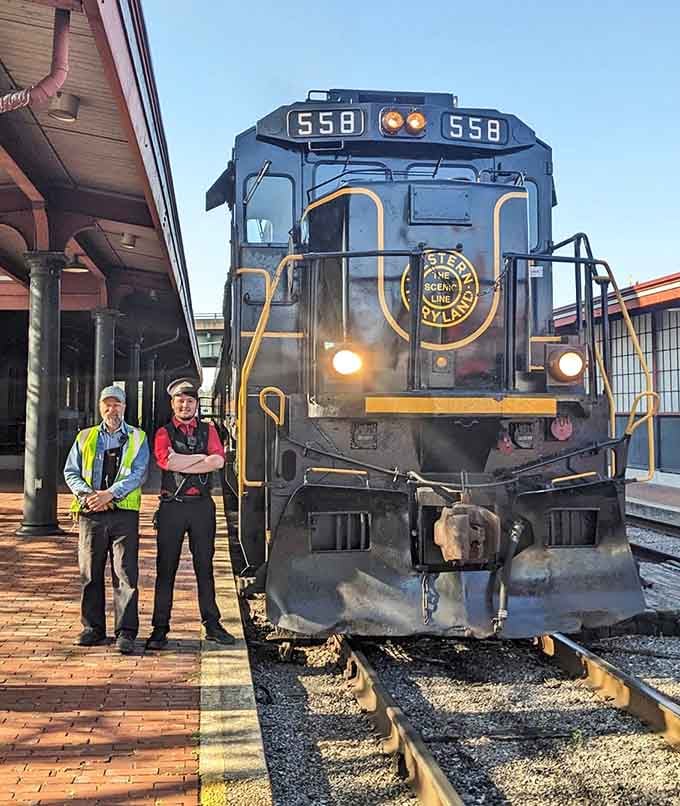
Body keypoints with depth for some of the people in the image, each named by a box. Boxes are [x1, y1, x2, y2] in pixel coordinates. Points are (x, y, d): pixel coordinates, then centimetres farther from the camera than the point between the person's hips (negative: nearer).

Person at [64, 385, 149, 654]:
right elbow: (70, 472, 11)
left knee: (125, 572, -6)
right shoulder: (85, 437, 15)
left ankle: (126, 632, -2)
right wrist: (87, 494, -7)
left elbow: (138, 473, -4)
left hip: (124, 512, -2)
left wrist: (110, 493, -16)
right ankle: (93, 628, 18)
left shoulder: (137, 438, 8)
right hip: (90, 513, 3)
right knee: (90, 573, 7)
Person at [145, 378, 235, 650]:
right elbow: (166, 461, -14)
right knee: (166, 568, 2)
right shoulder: (164, 433, 6)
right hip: (172, 506, -2)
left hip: (202, 505, 2)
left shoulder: (208, 430, 11)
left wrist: (181, 463, -10)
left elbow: (219, 461, -7)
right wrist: (202, 457, -7)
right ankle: (160, 629, 9)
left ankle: (212, 625, 16)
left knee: (204, 566, 9)